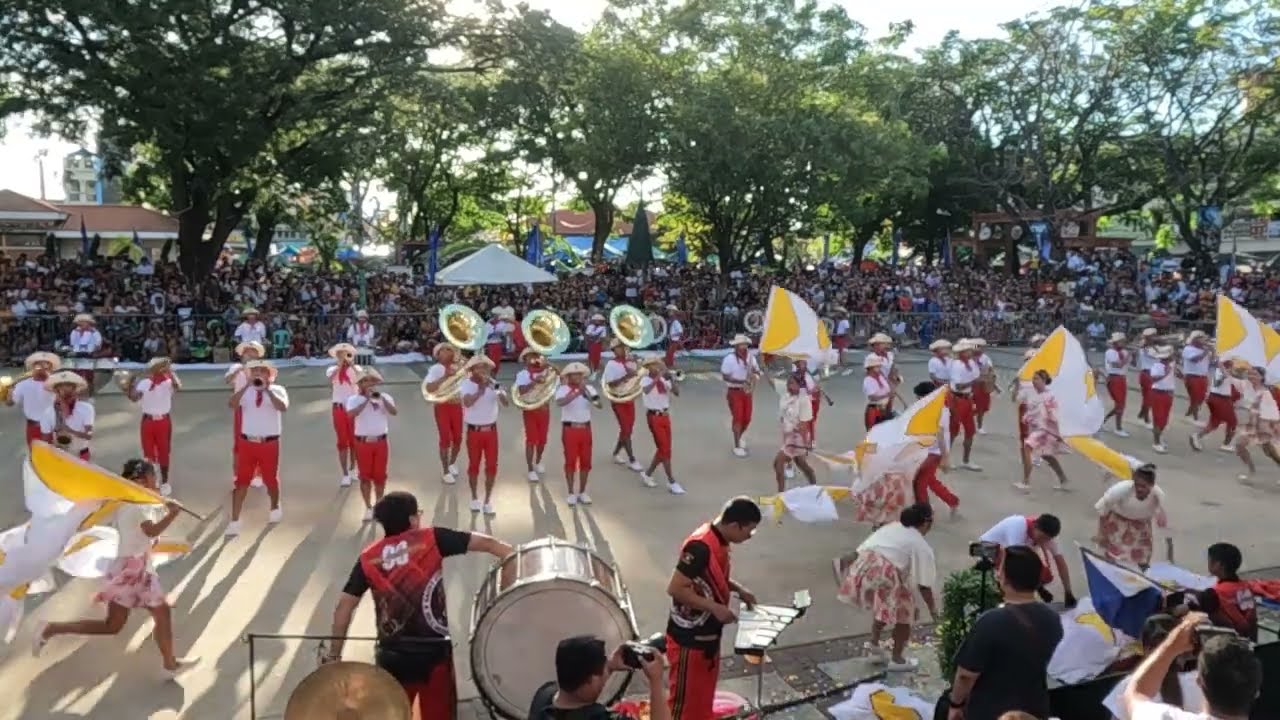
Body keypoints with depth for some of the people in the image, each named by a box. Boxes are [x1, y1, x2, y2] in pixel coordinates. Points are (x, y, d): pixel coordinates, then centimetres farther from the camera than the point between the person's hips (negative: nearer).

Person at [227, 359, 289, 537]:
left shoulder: (278, 390, -3)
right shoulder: (246, 391, 2)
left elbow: (283, 407, -22)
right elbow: (232, 403, -16)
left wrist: (268, 390, -26)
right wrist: (247, 386, -23)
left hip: (269, 443, -1)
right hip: (247, 443, 1)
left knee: (271, 479, 15)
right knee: (241, 481, 0)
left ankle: (275, 508, 41)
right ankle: (234, 521, 4)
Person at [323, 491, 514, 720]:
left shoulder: (368, 558, 2)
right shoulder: (432, 539, -5)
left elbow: (344, 606, 1)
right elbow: (486, 543, -8)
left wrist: (334, 654, 8)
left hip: (391, 657, 3)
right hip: (434, 653, -2)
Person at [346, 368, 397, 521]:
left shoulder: (385, 397, 2)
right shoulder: (354, 399, -3)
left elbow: (394, 412, -15)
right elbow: (351, 414, -23)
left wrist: (381, 397, -23)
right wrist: (366, 400, -24)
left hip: (381, 442, 1)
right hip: (363, 443, -1)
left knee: (380, 475, 8)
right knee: (365, 476, 4)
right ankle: (368, 507, 15)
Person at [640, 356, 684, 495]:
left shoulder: (663, 379, 4)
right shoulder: (646, 379, -12)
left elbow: (677, 393, -3)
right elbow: (646, 390, -36)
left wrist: (671, 378, -15)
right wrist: (657, 377, -36)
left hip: (665, 415, 7)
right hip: (654, 417, -7)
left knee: (663, 449, 14)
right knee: (665, 449, -5)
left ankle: (647, 475, 31)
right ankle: (672, 483, 2)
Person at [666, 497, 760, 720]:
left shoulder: (720, 541, 2)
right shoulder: (700, 546, -27)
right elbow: (675, 588, -27)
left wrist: (738, 589, 4)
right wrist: (715, 607, -25)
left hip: (708, 635, 9)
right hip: (689, 639, -9)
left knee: (704, 694, 22)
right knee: (685, 698, 5)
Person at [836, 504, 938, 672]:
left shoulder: (890, 527, 26)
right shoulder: (921, 547, 9)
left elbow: (863, 549, 19)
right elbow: (924, 585, 8)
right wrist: (932, 609, 21)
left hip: (862, 570, 6)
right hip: (885, 576, -6)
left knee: (882, 607, 32)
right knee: (905, 615, 17)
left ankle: (874, 645, 41)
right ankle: (897, 660, 28)